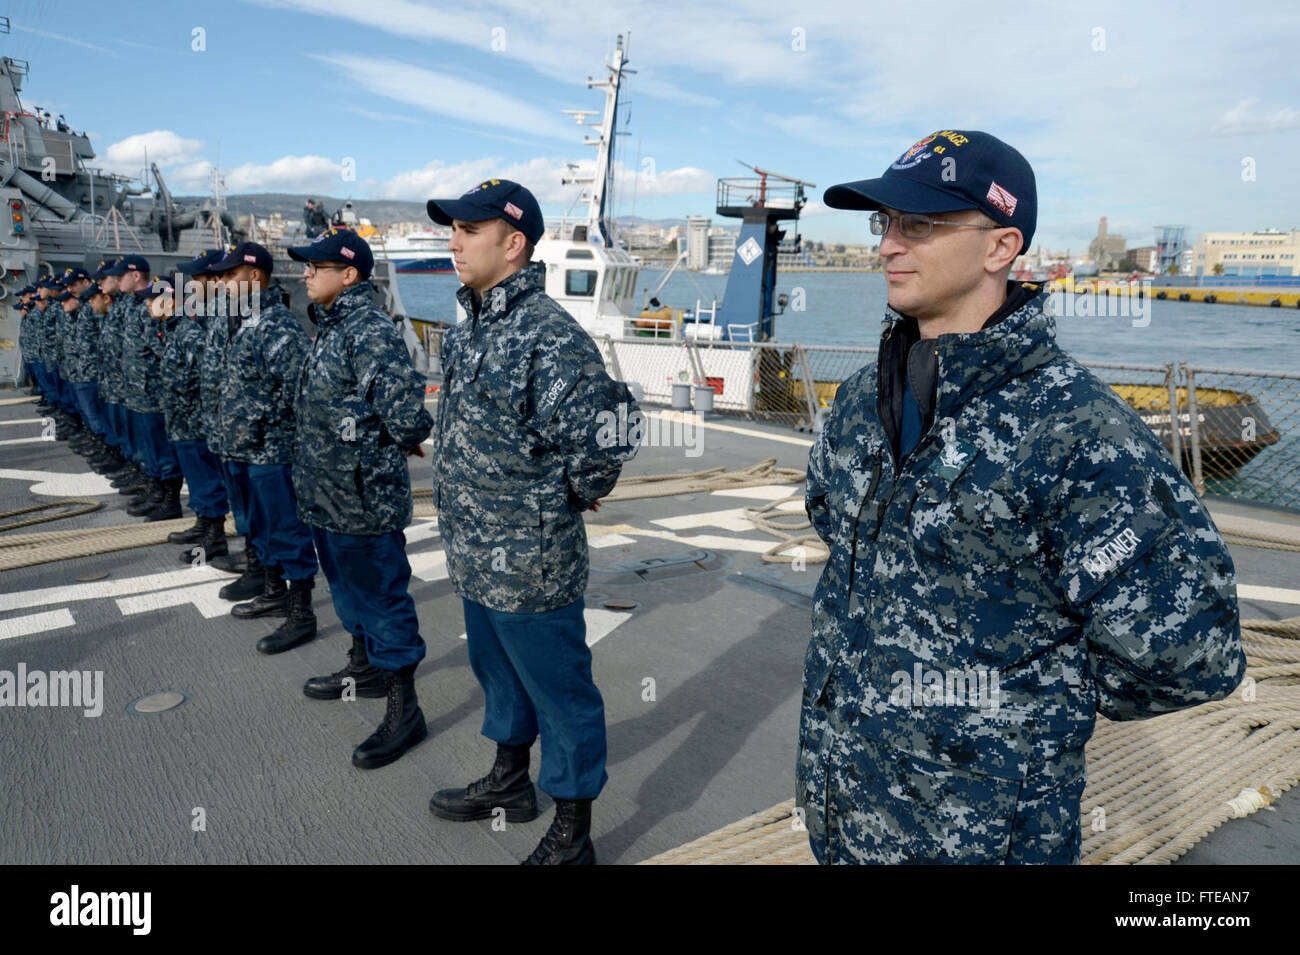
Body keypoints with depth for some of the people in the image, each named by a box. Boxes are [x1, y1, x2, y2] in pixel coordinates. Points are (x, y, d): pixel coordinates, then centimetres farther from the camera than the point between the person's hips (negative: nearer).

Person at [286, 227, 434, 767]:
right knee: (346, 584, 23)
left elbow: (407, 409, -28)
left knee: (381, 595, -1)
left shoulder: (371, 331, -20)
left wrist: (404, 439, -9)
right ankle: (364, 667, 43)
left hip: (364, 496, -10)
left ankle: (403, 708, 10)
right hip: (325, 492, 10)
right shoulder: (332, 326, 12)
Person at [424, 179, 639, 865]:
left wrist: (575, 495, -10)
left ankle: (571, 836, 24)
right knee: (496, 670, 25)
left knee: (558, 691, 6)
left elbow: (608, 429, -27)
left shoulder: (548, 333, -21)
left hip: (529, 560, -9)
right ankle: (509, 781, 47)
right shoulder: (471, 327, 9)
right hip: (476, 553, 10)